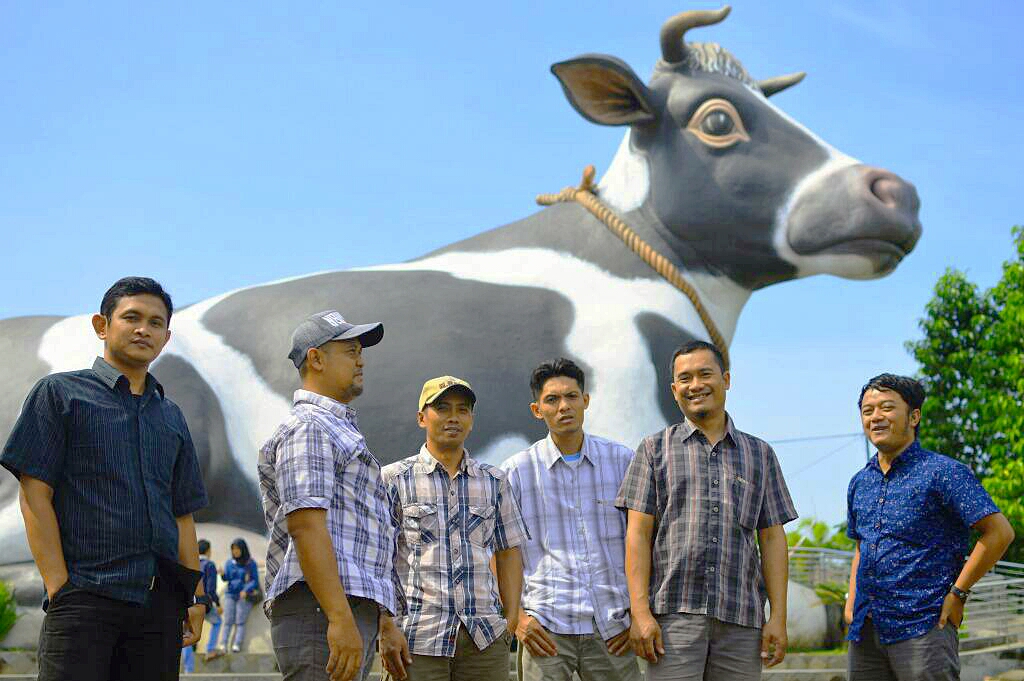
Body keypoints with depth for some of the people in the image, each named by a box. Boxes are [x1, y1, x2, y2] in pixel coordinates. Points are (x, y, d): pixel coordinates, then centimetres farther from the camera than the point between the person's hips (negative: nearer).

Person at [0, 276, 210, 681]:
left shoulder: (171, 416, 20)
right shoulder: (60, 393, 6)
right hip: (84, 597, -5)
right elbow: (34, 495, -2)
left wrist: (195, 595, 11)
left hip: (160, 602, 5)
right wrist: (59, 587, -10)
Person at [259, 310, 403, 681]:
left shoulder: (338, 428, 27)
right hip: (322, 609, -10)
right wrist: (340, 618, -26)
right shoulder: (308, 427, -6)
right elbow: (305, 526, -19)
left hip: (349, 611, 10)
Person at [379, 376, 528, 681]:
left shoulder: (494, 481, 15)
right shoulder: (394, 479, 4)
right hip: (417, 638, -3)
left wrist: (512, 618, 6)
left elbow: (509, 552, 16)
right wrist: (386, 628, -8)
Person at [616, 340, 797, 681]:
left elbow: (772, 539, 11)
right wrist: (640, 612, -8)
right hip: (673, 615, -2)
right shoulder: (655, 449, 9)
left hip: (741, 619, 2)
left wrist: (778, 617, 3)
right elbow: (638, 534, 2)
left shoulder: (760, 454, 14)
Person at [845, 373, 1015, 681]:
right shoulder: (860, 482, 14)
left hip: (921, 628, -6)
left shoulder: (943, 472, -7)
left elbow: (999, 532, -12)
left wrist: (957, 593, -12)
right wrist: (852, 600, 12)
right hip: (864, 630, 7)